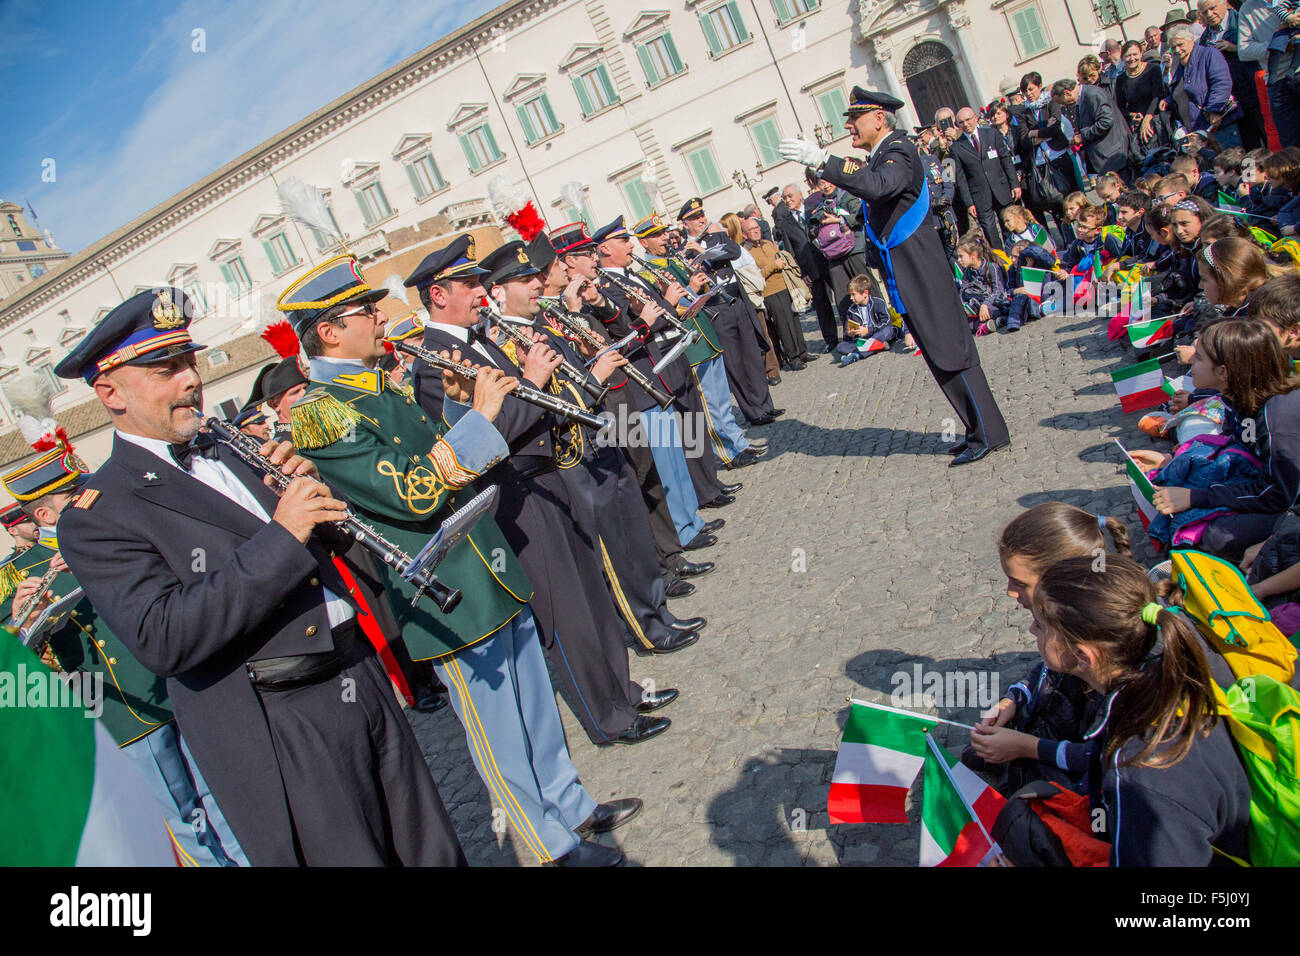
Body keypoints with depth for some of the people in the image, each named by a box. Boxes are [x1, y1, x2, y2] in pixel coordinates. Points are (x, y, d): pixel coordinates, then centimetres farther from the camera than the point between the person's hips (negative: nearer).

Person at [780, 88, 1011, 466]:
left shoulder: (899, 150, -14)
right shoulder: (879, 156, 16)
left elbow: (879, 185, -35)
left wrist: (823, 160, -38)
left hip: (922, 275, -10)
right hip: (905, 278, 10)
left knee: (950, 354, -4)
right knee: (941, 357, 13)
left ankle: (988, 434, 5)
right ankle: (979, 430, 22)